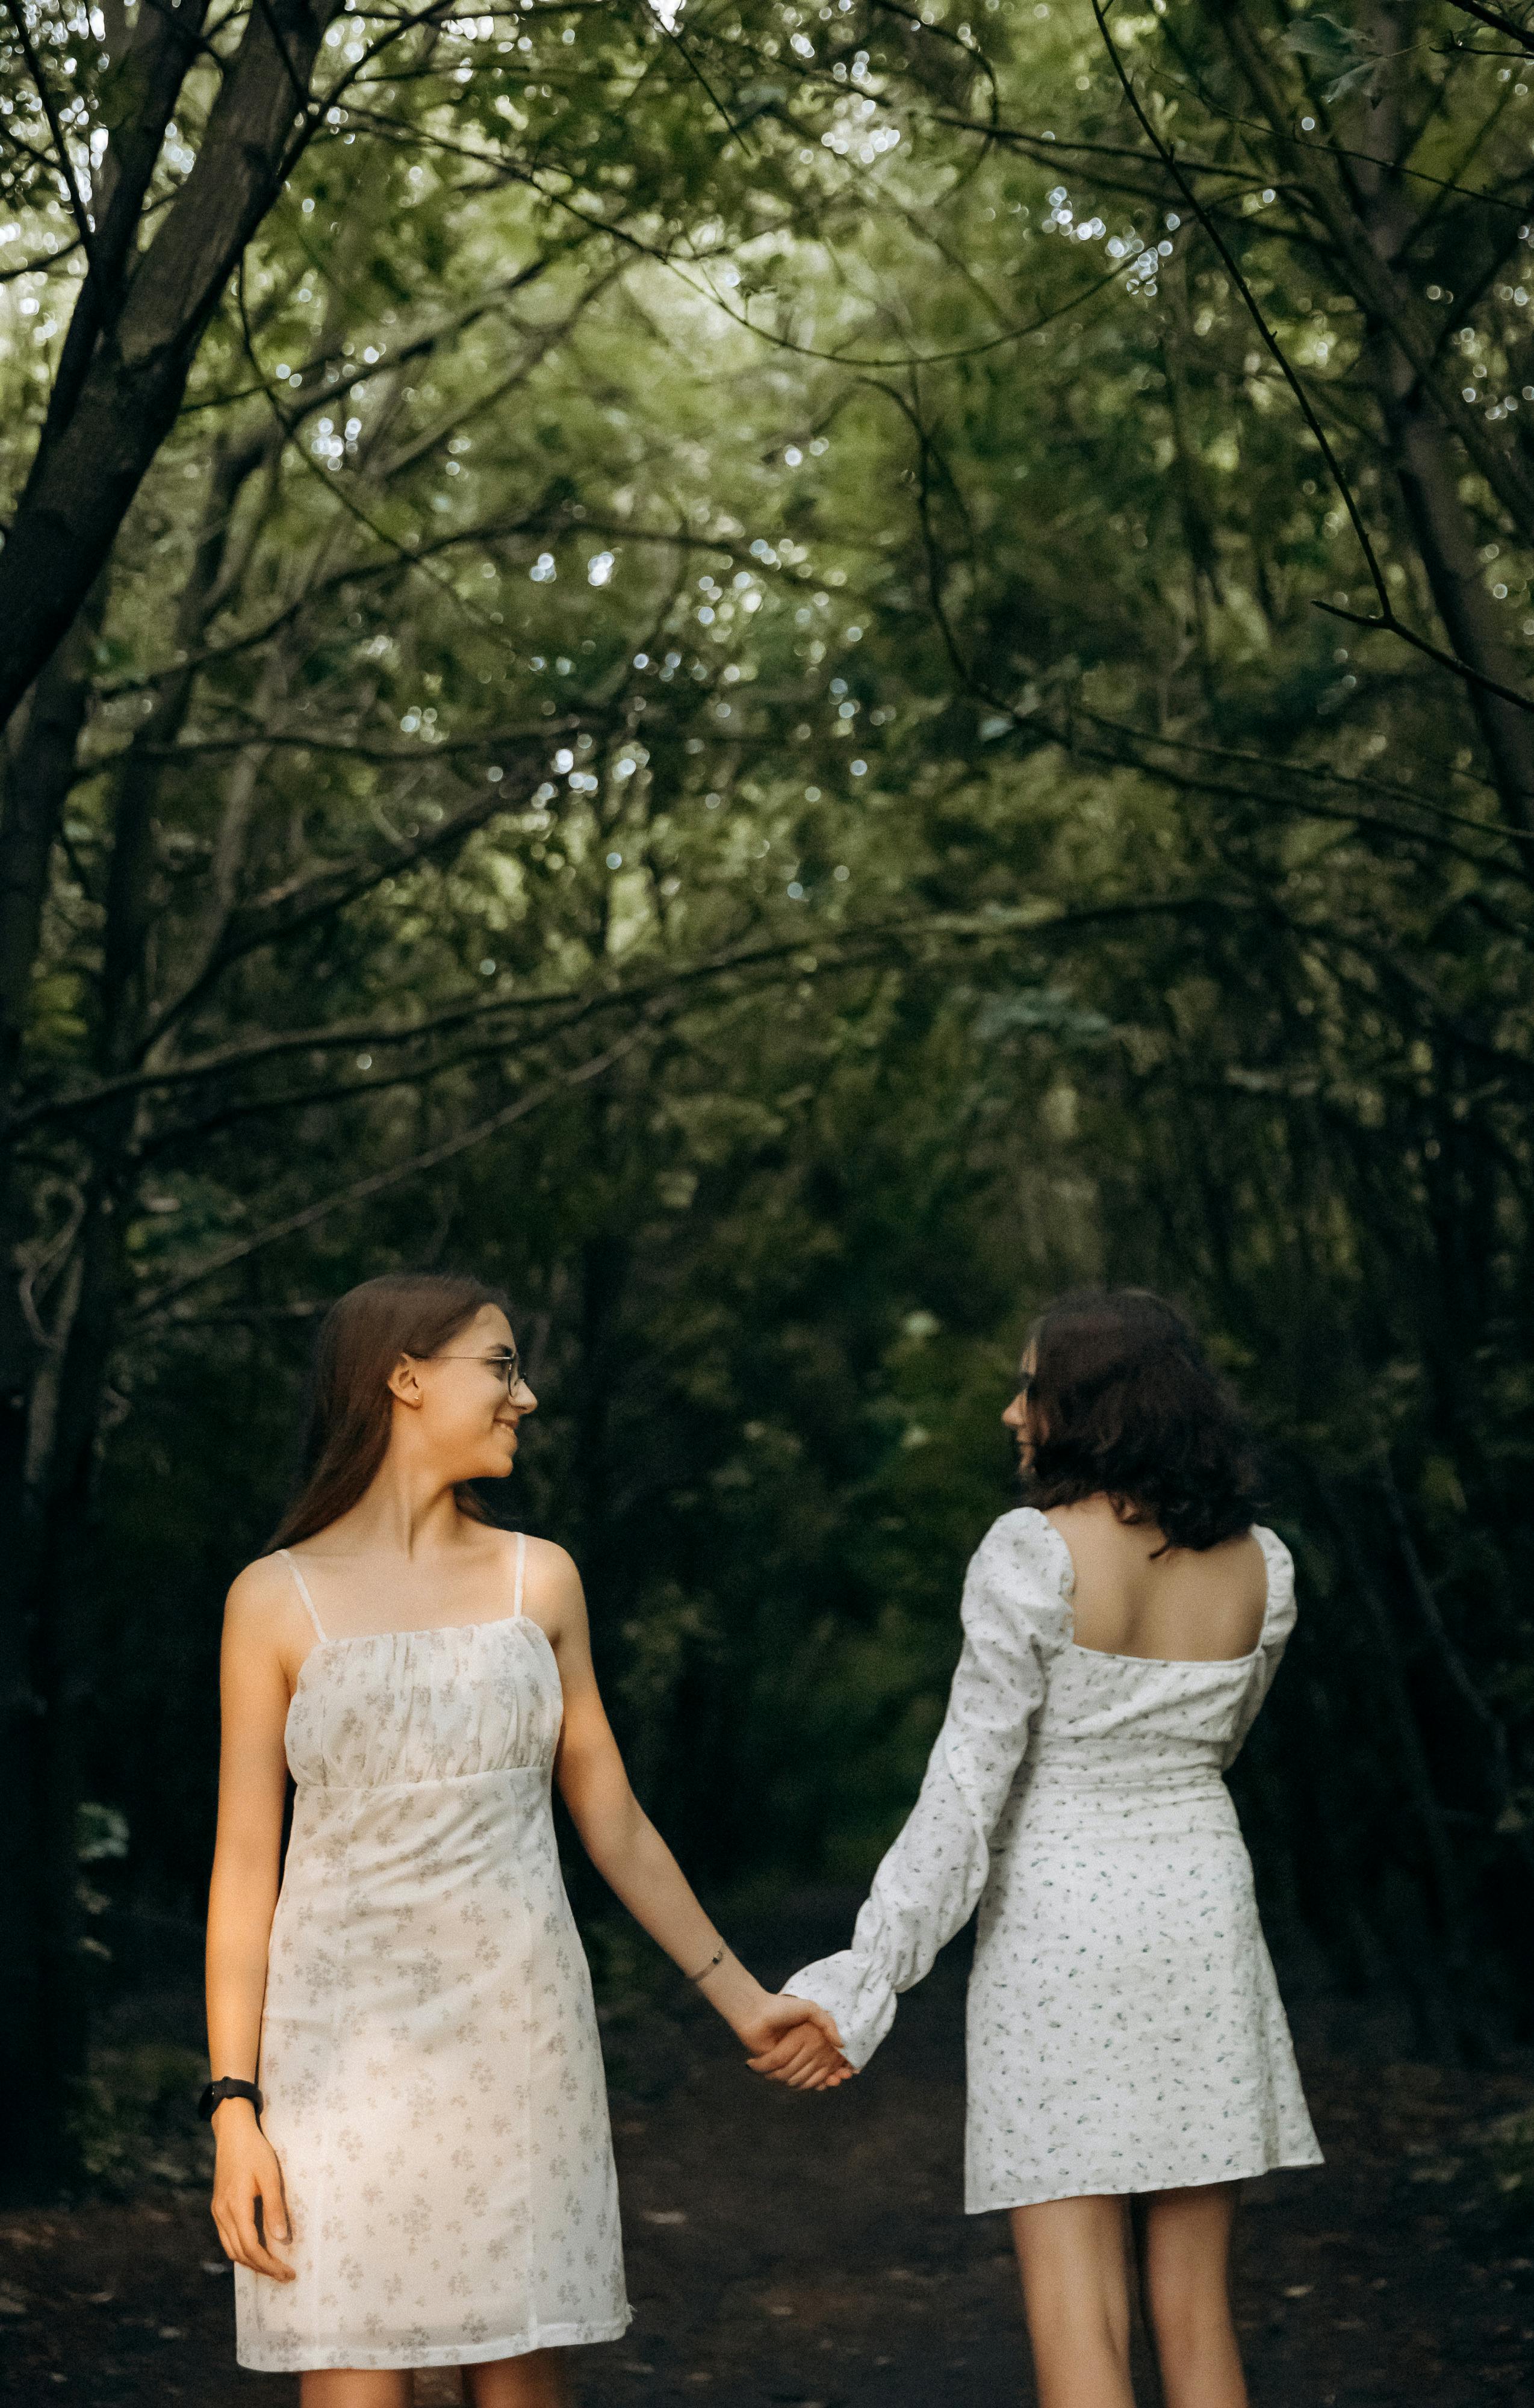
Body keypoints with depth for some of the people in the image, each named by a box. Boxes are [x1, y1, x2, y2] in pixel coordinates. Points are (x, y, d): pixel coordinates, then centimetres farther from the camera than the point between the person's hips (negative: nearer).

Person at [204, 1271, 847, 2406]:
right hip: (349, 2043, -3)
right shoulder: (278, 1600, 0)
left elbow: (614, 1822, 14)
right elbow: (245, 1863, 0)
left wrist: (741, 1996, 14)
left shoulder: (540, 1581, 8)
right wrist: (233, 2108, -5)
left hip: (518, 2035, 3)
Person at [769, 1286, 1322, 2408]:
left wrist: (869, 1977, -14)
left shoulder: (1033, 1554, -13)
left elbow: (969, 1787, -16)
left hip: (1056, 1920, -4)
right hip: (1201, 1907, 5)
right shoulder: (1261, 1568, 1)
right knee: (1196, 2315, 12)